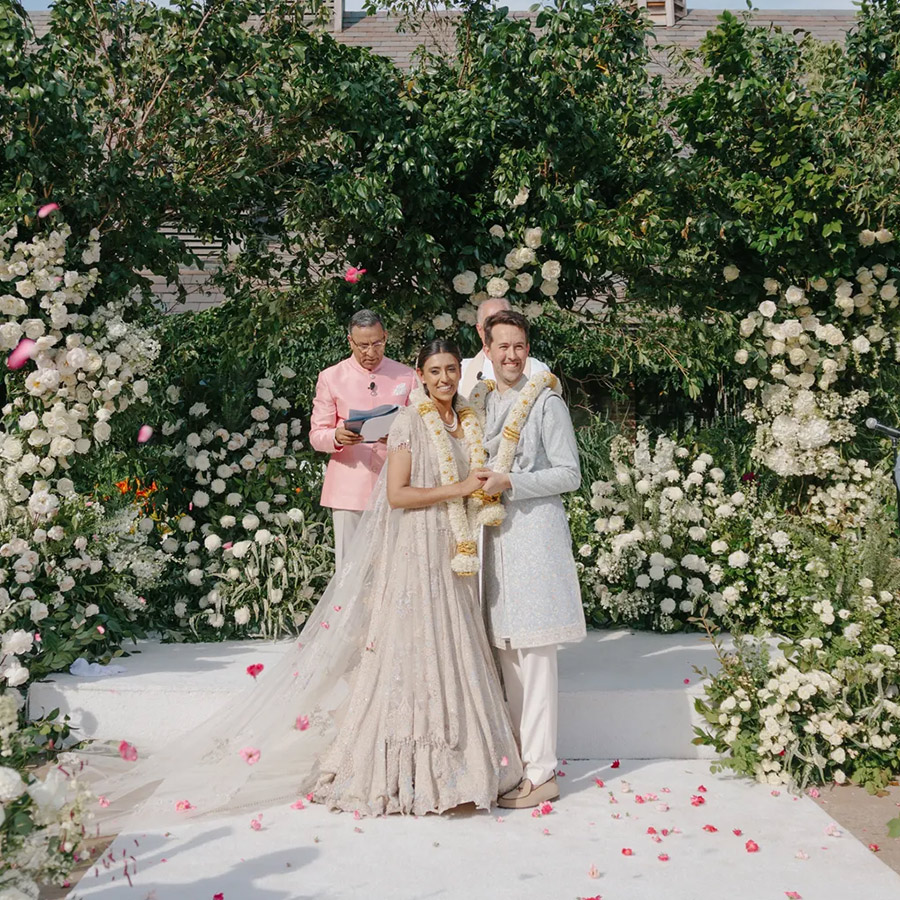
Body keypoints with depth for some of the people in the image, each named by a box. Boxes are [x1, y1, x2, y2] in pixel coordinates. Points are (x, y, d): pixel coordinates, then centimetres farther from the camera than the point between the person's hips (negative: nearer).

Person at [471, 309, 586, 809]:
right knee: (507, 651, 10)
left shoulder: (546, 402, -5)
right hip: (494, 530, 7)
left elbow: (569, 474, -7)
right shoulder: (482, 401, 14)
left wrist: (511, 483, -16)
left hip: (535, 530, -7)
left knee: (535, 654, -7)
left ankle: (543, 774, -1)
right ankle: (522, 759, 20)